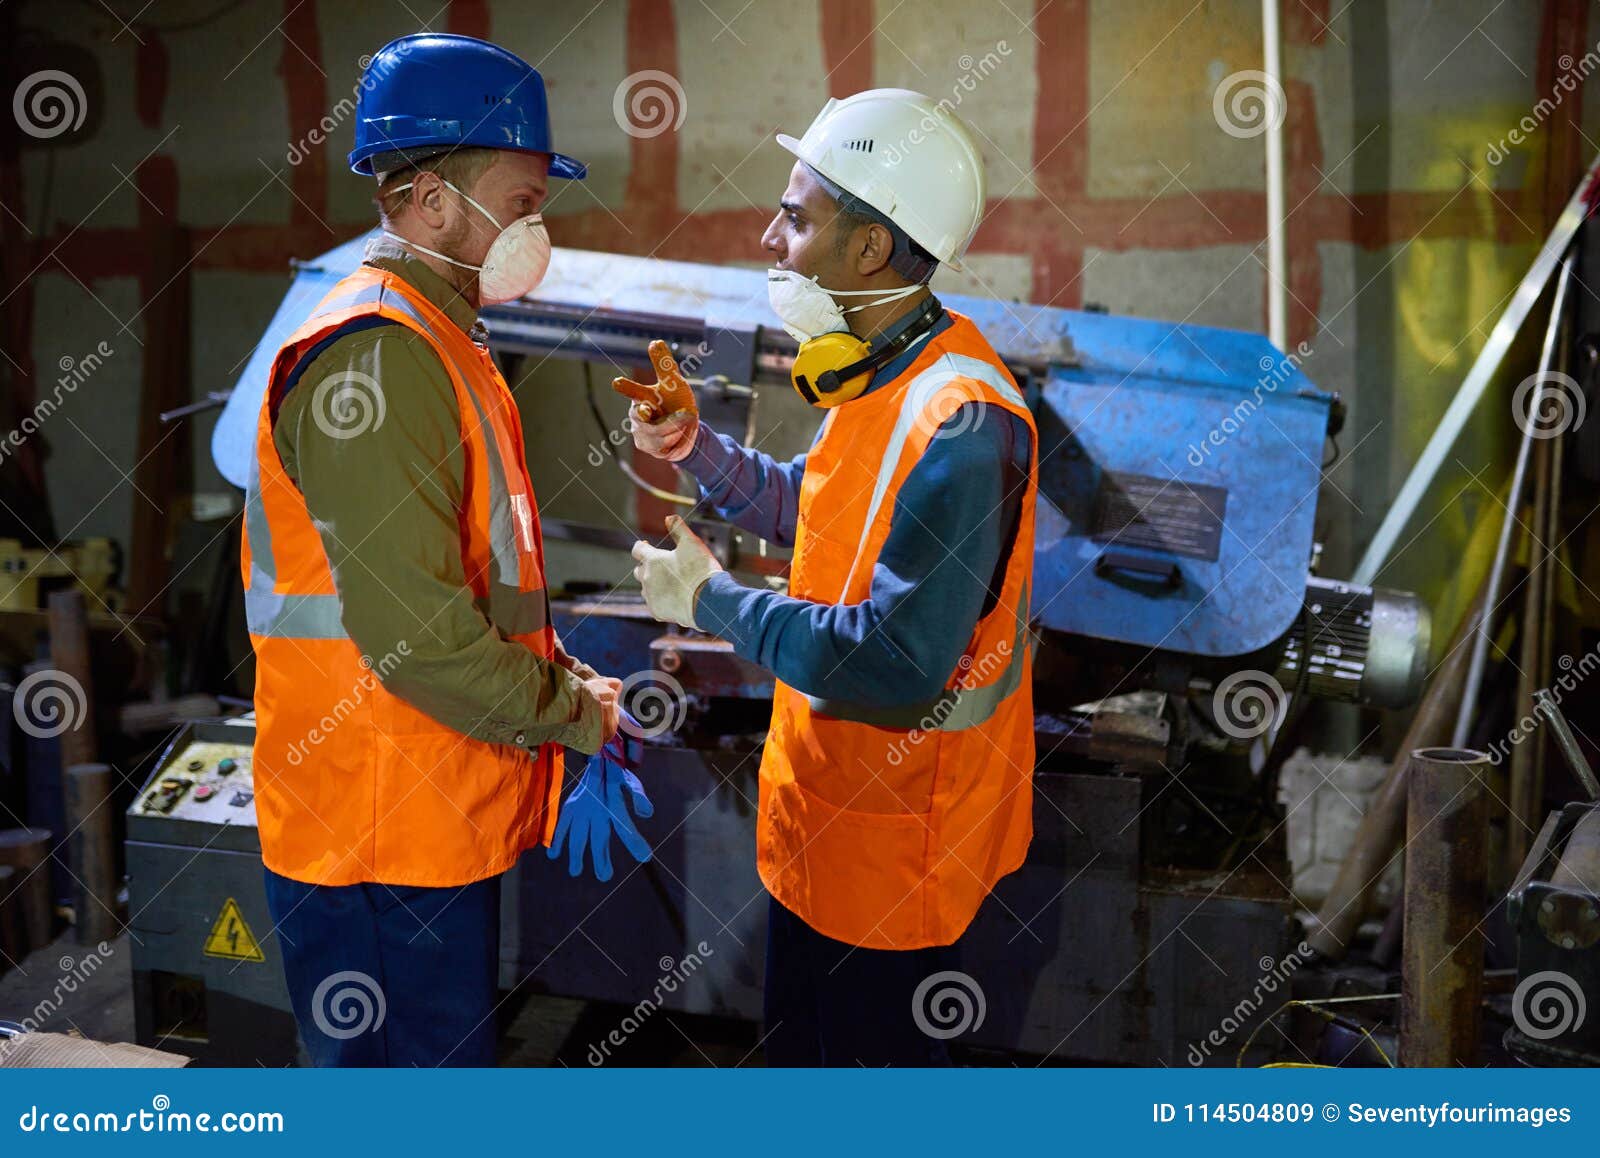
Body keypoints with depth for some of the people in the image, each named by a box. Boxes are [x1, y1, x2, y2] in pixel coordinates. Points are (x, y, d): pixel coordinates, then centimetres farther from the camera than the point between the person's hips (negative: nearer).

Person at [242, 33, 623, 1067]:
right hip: (384, 841, -10)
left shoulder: (440, 342, 16)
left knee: (454, 1055, 20)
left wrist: (567, 678, 9)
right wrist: (575, 712, -11)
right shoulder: (376, 354, -19)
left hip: (445, 818, 10)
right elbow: (416, 633, -25)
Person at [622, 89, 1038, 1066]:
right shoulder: (888, 371, 3)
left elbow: (897, 666, -32)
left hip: (891, 844, -10)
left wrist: (713, 600, -20)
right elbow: (814, 510, 18)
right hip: (827, 820, 10)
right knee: (800, 1048, 25)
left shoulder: (958, 423, -29)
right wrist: (695, 446, 2)